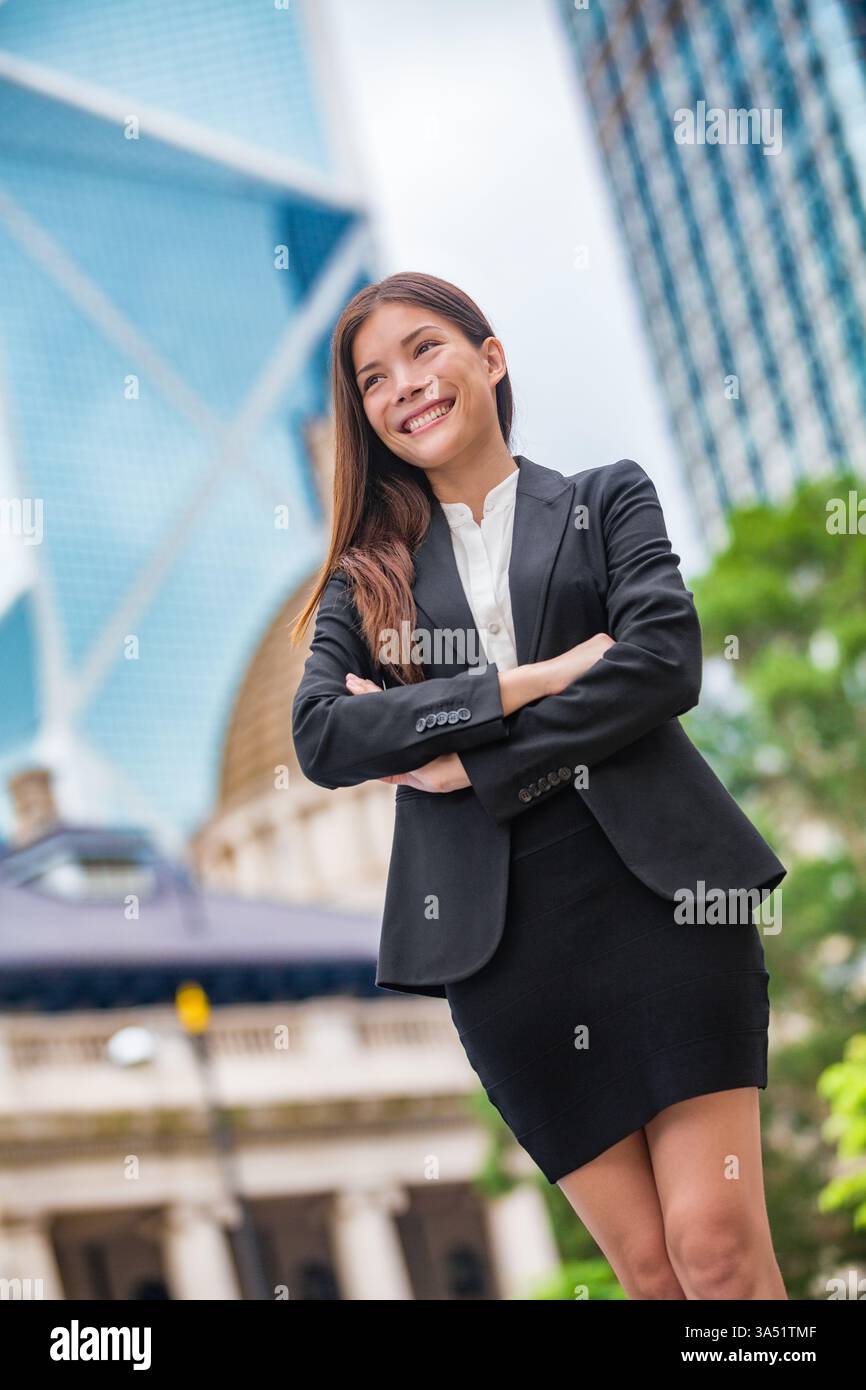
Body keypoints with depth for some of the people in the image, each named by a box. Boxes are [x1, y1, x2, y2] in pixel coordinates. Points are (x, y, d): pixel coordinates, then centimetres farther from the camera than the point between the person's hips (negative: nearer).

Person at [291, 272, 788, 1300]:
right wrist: (526, 683, -11)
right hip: (496, 938, 2)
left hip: (654, 890, -1)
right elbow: (320, 737, -2)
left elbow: (664, 662, -6)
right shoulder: (370, 568, 15)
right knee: (649, 1263, 4)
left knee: (718, 1243, -9)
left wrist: (467, 762, -8)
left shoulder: (608, 499, 11)